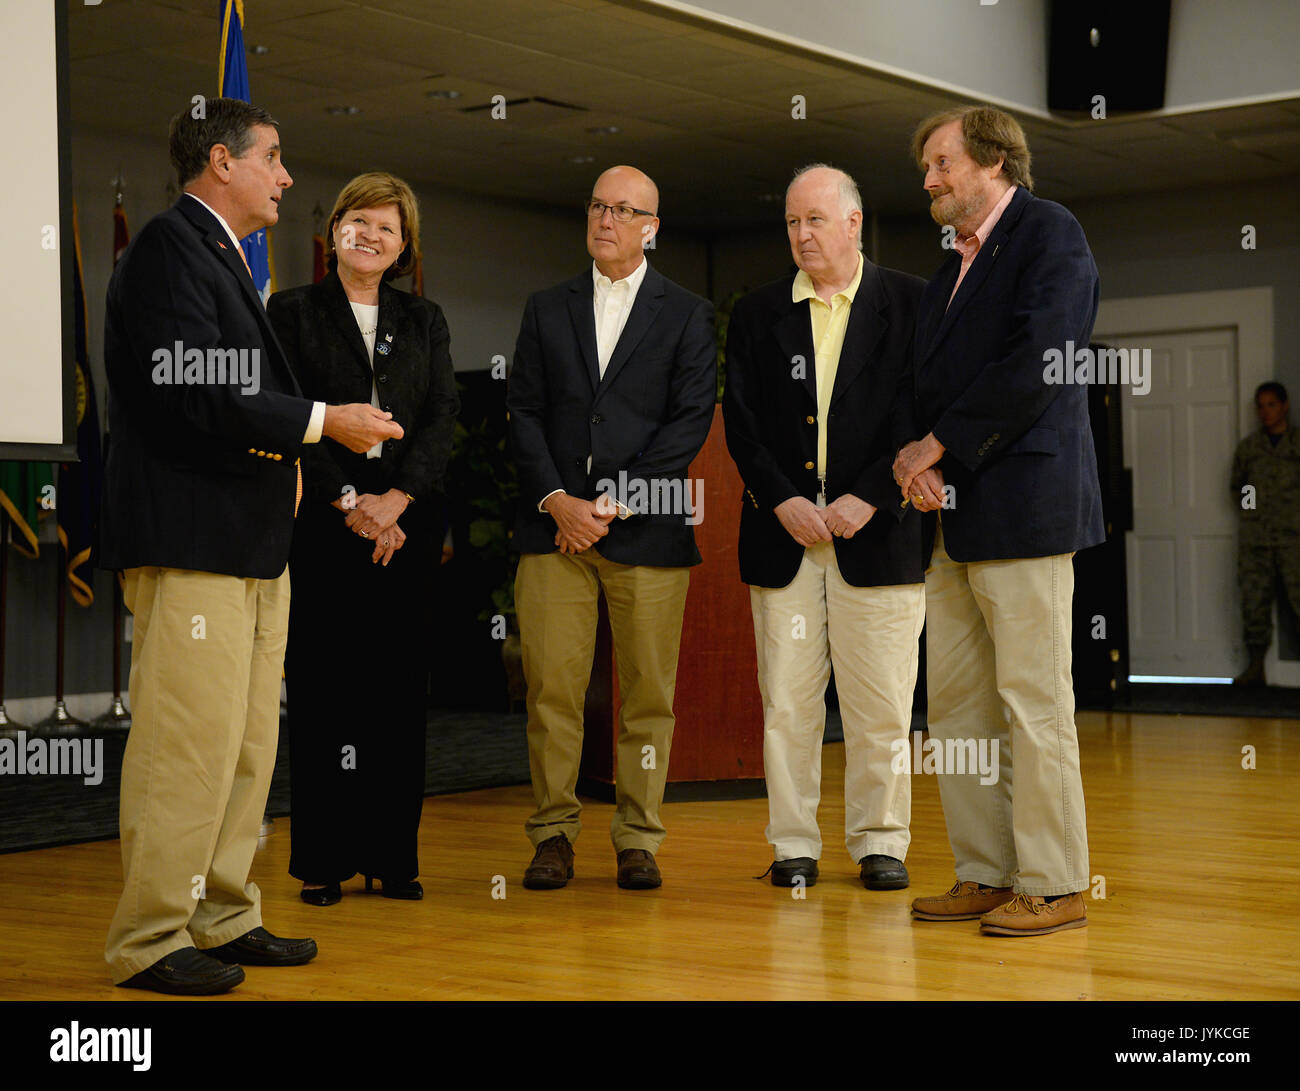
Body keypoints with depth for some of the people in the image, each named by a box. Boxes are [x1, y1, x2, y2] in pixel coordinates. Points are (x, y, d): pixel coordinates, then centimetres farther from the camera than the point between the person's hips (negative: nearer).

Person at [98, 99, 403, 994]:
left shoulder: (221, 257, 21)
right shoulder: (171, 247, -10)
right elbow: (194, 395, -20)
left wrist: (286, 457, 8)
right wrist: (323, 422, -13)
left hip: (252, 544, 10)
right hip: (191, 542, -10)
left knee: (249, 748, 13)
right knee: (190, 746, -8)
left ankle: (224, 919, 22)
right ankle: (149, 942, 1)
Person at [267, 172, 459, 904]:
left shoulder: (425, 321, 15)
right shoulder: (293, 313, 6)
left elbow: (444, 418, 5)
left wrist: (395, 499, -9)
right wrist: (349, 502, -12)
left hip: (408, 524, 3)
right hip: (323, 523, -3)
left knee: (401, 689, 3)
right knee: (323, 691, -2)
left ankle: (393, 856, 10)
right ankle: (324, 861, 5)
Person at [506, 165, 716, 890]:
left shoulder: (687, 314, 8)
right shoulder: (547, 309, 16)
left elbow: (692, 421, -1)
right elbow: (525, 412, 9)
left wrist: (615, 502, -9)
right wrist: (556, 499, -6)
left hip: (648, 528, -1)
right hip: (554, 526, 2)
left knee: (648, 692, 0)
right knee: (552, 686, -2)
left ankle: (639, 838, 9)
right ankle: (554, 833, 8)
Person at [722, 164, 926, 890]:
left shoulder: (910, 304, 4)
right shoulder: (758, 315, 12)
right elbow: (741, 421, 6)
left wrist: (868, 498, -10)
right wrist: (783, 501, -7)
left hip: (876, 529, -2)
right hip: (783, 532, 2)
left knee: (881, 704, 1)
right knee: (787, 700, 3)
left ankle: (882, 839, 13)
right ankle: (794, 843, 12)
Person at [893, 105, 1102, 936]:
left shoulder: (1048, 233, -3)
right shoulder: (952, 267, 23)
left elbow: (1036, 362, -15)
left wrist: (942, 444, -11)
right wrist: (919, 462, -1)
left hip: (1022, 508, -9)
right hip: (954, 516, 9)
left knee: (1034, 707, -6)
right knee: (955, 708, 9)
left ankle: (1055, 888, 2)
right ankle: (986, 874, 17)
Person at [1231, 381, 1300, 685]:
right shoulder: (1247, 447, 14)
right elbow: (1237, 486, 24)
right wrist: (1250, 507, 10)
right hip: (1254, 538, 3)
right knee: (1254, 600, 2)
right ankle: (1255, 666, 8)